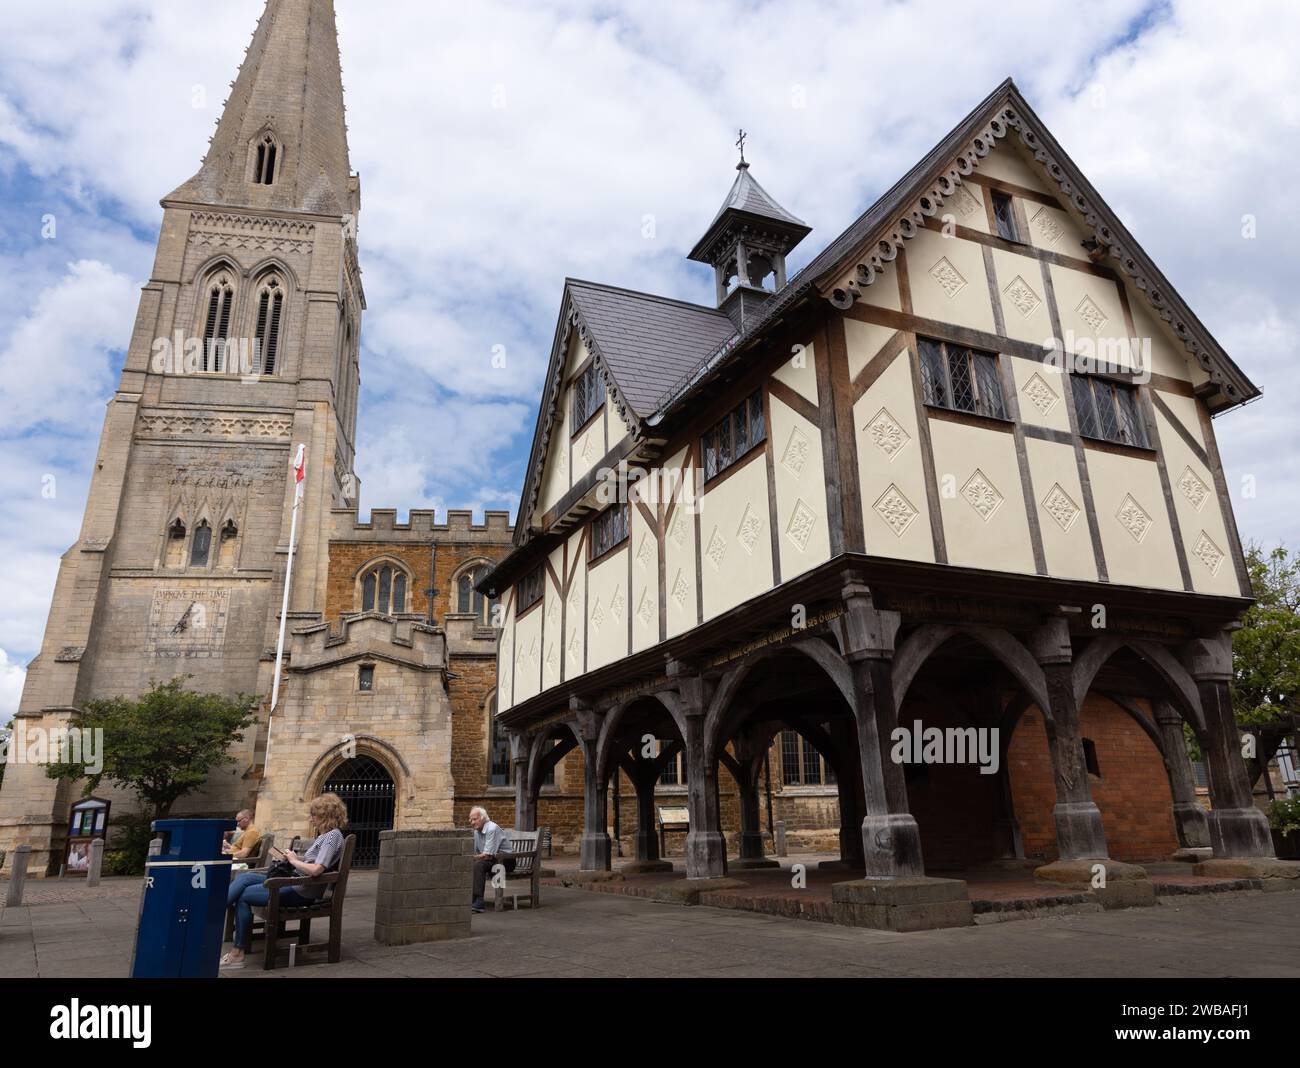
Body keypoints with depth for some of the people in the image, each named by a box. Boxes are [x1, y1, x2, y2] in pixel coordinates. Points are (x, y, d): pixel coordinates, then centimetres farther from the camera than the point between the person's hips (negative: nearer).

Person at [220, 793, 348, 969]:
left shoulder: (333, 835, -14)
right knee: (243, 877, -1)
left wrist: (294, 860, -10)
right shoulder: (322, 835, 17)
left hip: (303, 891, -9)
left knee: (243, 896, -7)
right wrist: (290, 858, 0)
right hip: (294, 882, 9)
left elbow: (316, 870, -25)